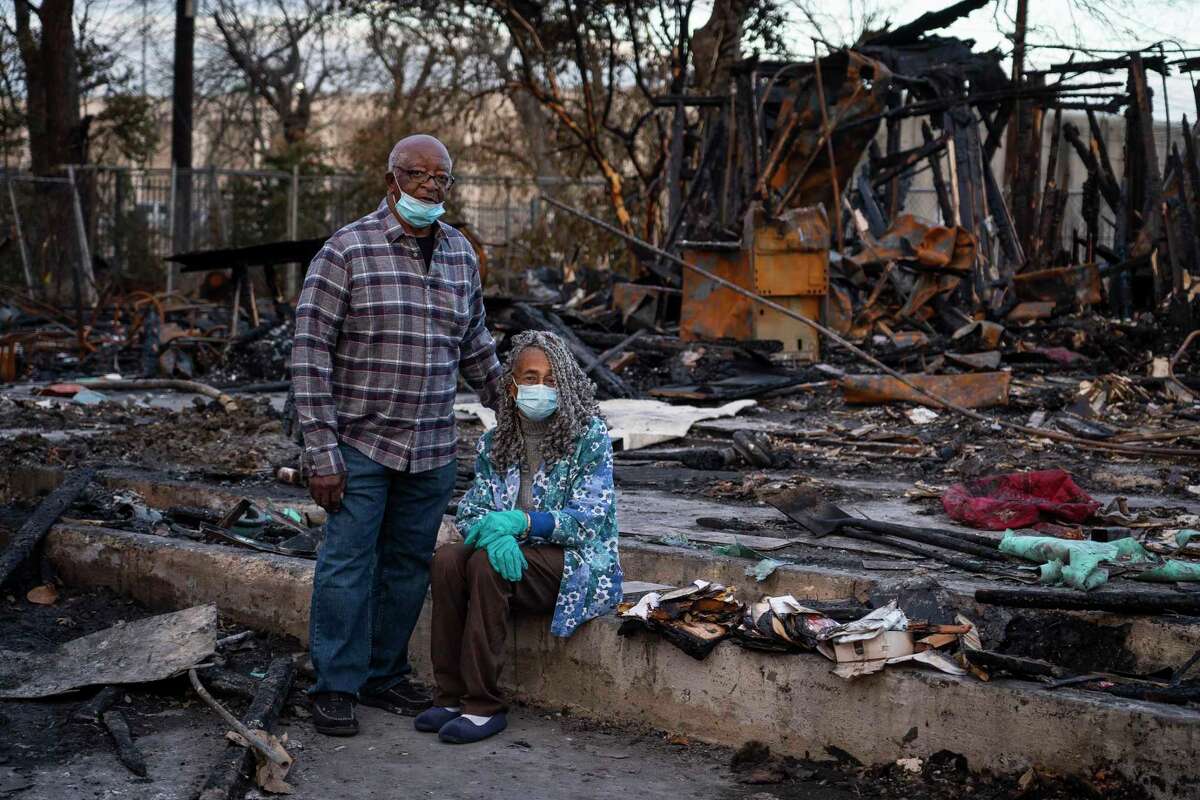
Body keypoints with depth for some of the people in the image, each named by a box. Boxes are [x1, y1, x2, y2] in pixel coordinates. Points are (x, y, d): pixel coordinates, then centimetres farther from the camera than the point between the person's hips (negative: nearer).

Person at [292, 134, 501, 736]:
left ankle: (384, 675, 25)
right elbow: (310, 353, -11)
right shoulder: (347, 251, -8)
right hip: (360, 443, -5)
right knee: (348, 564, -1)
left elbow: (475, 347, 20)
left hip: (432, 449, 5)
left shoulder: (461, 255, 8)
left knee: (409, 567, 11)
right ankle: (336, 687, 12)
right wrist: (321, 453, -15)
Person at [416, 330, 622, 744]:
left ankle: (484, 706, -26)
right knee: (446, 559, -25)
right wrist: (495, 533, -21)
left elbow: (591, 519, -14)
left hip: (574, 562, -5)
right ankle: (451, 696, -19)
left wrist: (519, 522, -25)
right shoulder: (495, 441, 8)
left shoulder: (589, 435, -7)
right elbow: (470, 511, 4)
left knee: (485, 565, -31)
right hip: (515, 555, 5)